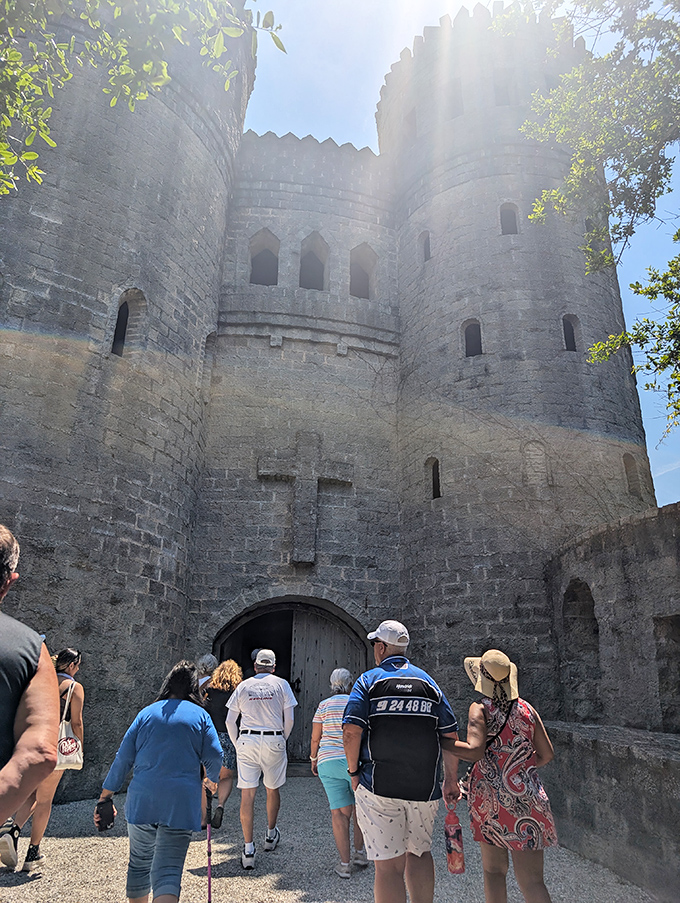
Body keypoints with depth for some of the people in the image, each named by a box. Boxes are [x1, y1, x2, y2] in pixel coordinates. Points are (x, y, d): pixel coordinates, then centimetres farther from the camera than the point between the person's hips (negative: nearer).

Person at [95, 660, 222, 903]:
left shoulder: (147, 713, 8)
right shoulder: (200, 715, 2)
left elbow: (123, 757, 6)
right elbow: (215, 756, -2)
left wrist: (105, 796, 13)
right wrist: (212, 780, 18)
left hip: (141, 800, 3)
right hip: (181, 803, -2)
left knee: (140, 863, 23)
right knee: (168, 870, -4)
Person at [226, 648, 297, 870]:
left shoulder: (243, 686, 6)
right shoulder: (281, 684, 1)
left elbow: (230, 721, 5)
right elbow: (289, 719, -1)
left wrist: (237, 744, 15)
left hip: (246, 740, 1)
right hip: (273, 741, 0)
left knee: (247, 794, 3)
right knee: (273, 789, 19)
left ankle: (248, 850, 1)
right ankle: (271, 835, 35)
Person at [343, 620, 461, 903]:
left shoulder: (368, 681, -4)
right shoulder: (428, 682, 7)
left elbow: (351, 731, -15)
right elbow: (451, 736, 4)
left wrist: (354, 772, -1)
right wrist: (451, 782, 12)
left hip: (379, 787, -3)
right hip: (425, 788, 4)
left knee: (389, 865, 5)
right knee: (419, 852, 24)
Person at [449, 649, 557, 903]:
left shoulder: (480, 709, -9)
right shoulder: (526, 709, 2)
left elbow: (475, 751, -23)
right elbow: (547, 755, 7)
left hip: (489, 797, -2)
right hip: (527, 799, 3)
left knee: (493, 870, 16)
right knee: (531, 881, 4)